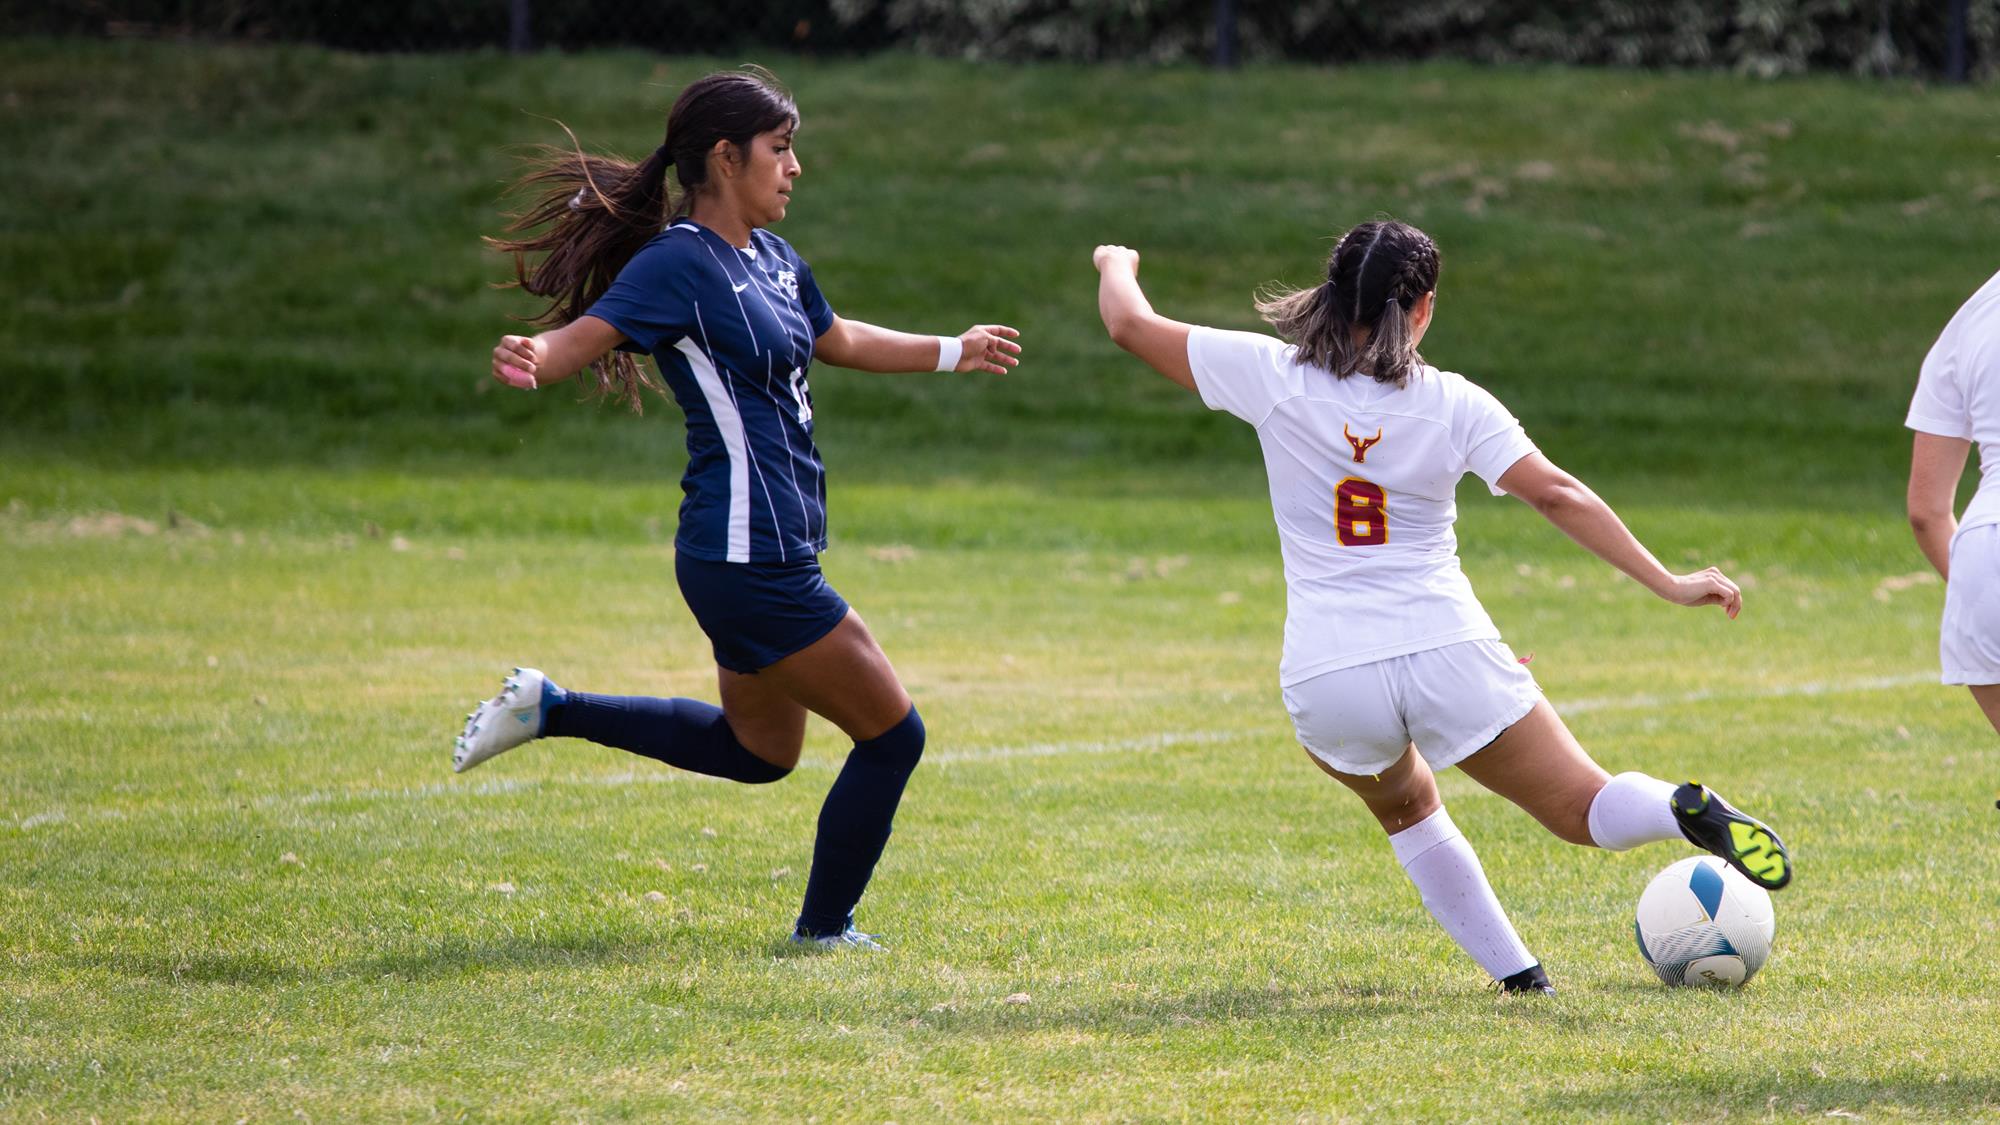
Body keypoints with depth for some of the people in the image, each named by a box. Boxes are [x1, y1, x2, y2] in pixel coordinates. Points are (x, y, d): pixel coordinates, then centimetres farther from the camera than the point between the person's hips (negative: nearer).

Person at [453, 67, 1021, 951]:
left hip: (766, 554, 10)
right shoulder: (681, 262, -16)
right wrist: (531, 361, -50)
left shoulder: (773, 260, 11)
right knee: (892, 734, 0)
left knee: (757, 750, 25)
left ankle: (549, 710, 27)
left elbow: (837, 341, 29)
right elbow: (583, 336, -28)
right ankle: (825, 929, 16)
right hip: (748, 556, -10)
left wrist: (956, 352, 39)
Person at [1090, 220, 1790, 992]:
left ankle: (1516, 974, 19)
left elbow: (1131, 326, 4)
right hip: (1448, 659, -1)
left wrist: (1117, 266, 26)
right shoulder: (1452, 405, -1)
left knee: (1405, 806, 31)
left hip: (1326, 680, 1)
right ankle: (1685, 810, -26)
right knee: (1581, 810, 8)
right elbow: (1556, 494, -9)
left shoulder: (1275, 378, -2)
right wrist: (1665, 583, -8)